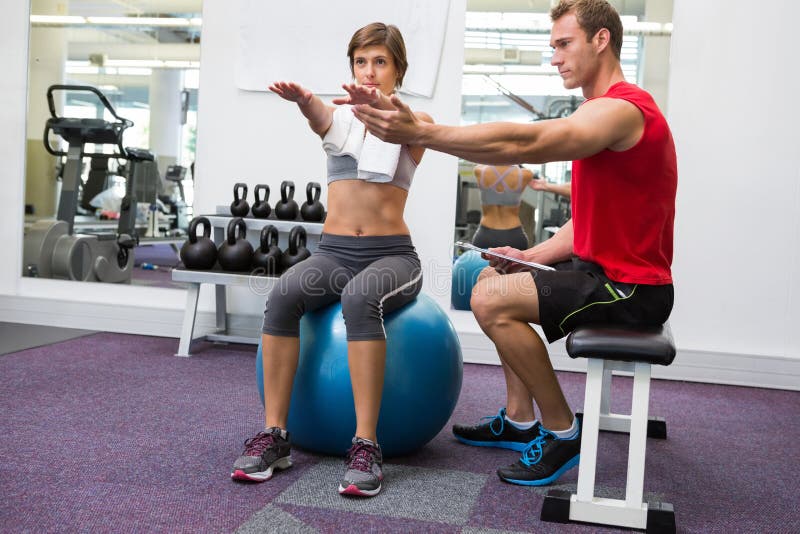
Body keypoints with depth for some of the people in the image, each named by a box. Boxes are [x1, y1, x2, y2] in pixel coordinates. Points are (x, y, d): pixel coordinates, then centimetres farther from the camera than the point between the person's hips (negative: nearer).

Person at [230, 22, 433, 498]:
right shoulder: (339, 118, 12)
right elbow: (317, 114, -14)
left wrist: (381, 103, -46)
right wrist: (300, 98, -40)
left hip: (392, 253, -2)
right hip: (334, 250, 3)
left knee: (360, 297, -38)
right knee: (283, 296, -30)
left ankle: (366, 444, -33)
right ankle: (274, 435, -22)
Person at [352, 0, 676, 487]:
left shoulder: (621, 109, -17)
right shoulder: (607, 111, 17)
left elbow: (522, 143, -32)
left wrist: (419, 132, -35)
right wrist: (532, 256, 3)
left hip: (632, 289, -11)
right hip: (604, 269, 11)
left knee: (492, 299, -22)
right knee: (496, 279, 20)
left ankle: (562, 433, -7)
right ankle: (520, 421, 21)